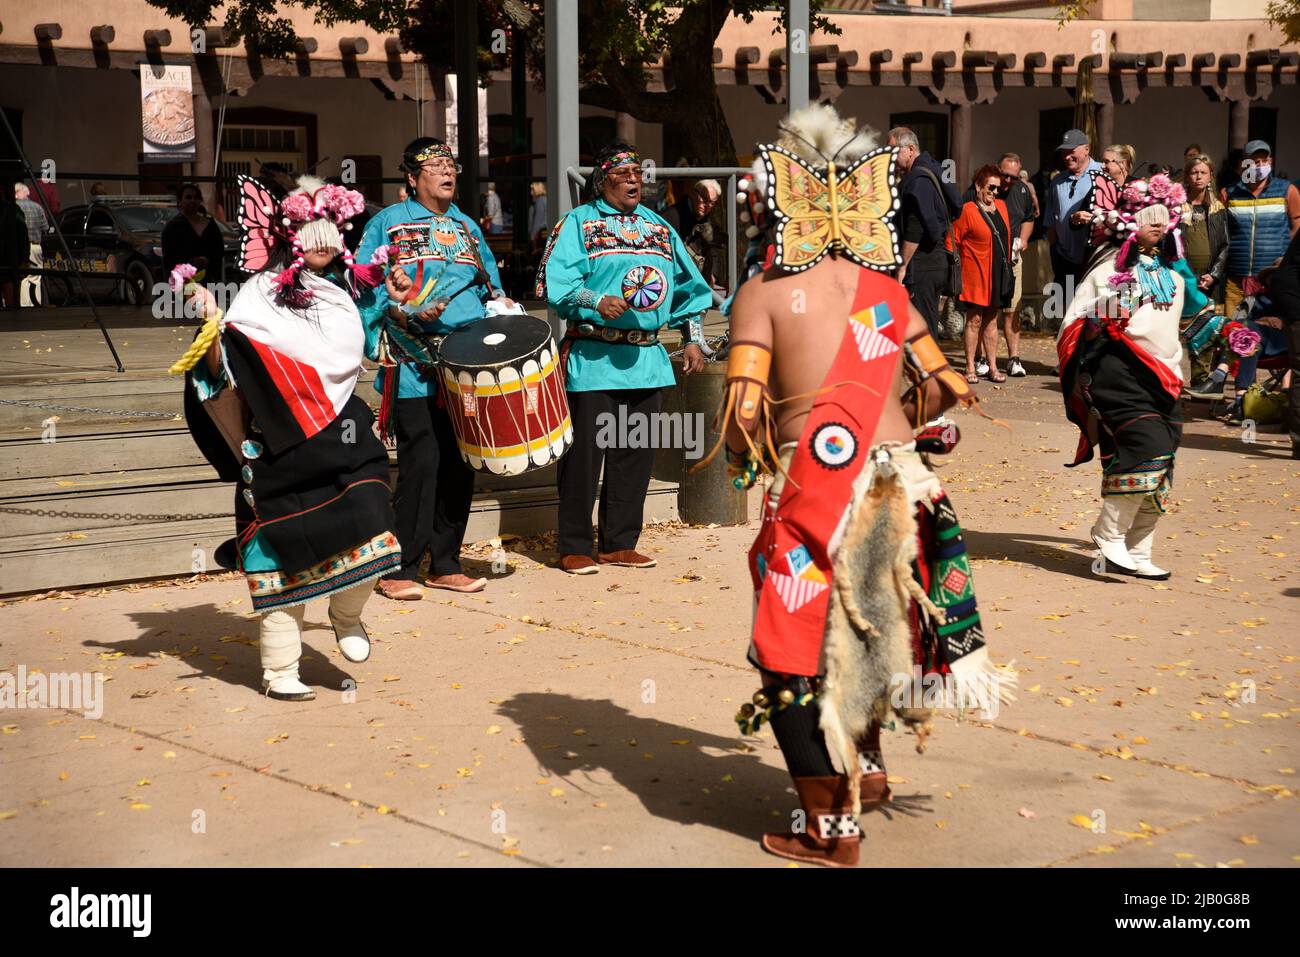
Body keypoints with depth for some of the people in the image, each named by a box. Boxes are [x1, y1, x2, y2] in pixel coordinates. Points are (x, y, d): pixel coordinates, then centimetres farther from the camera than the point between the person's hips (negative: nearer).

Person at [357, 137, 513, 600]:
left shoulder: (468, 227, 20)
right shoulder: (388, 223, 3)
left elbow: (489, 285, 24)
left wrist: (500, 302, 3)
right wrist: (405, 310, -19)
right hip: (416, 369, -5)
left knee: (459, 467, 7)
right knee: (421, 466, -9)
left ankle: (445, 564, 17)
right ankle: (400, 569, 0)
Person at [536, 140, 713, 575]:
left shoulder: (658, 226, 17)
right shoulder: (578, 224, 1)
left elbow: (687, 285, 20)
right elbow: (556, 283, -12)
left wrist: (693, 339, 13)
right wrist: (598, 302, -26)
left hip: (647, 357, 5)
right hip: (593, 358, -5)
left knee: (635, 455, 8)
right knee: (584, 454, -4)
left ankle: (619, 543, 18)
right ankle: (575, 547, 6)